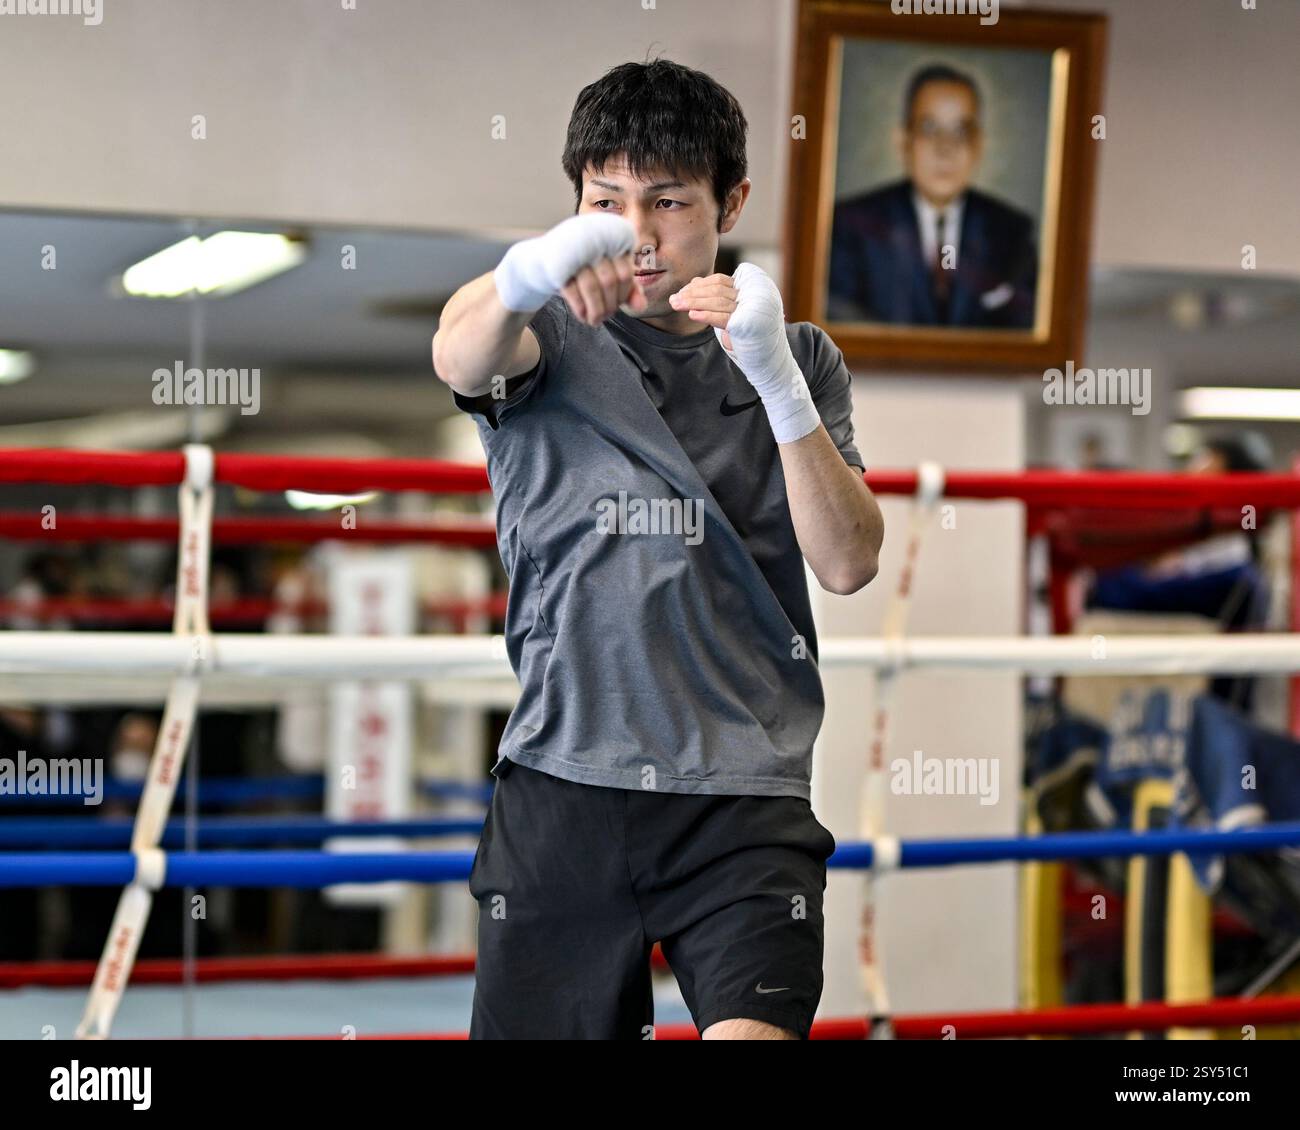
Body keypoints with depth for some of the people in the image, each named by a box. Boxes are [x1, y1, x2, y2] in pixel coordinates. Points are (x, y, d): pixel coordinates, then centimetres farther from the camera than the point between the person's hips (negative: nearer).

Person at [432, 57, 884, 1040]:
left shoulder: (799, 360, 13)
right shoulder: (551, 340, 7)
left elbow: (849, 563, -1)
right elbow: (462, 358, -18)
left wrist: (777, 378, -15)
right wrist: (529, 271, -42)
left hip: (744, 793, 0)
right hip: (563, 785, 0)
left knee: (753, 1033, -20)